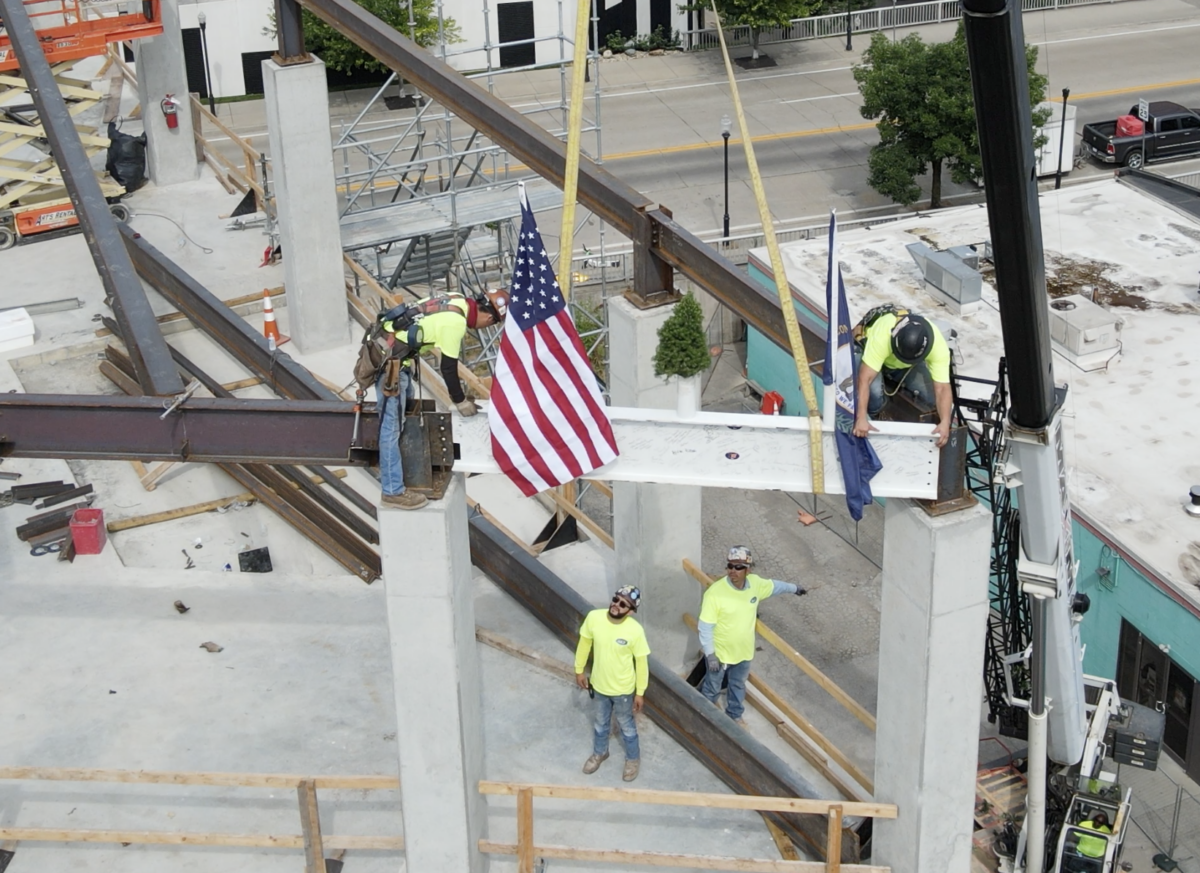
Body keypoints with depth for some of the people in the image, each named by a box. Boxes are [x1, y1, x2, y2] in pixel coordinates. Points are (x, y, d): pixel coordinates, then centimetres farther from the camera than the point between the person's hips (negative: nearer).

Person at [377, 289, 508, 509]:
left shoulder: (459, 301, 5)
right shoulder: (456, 323, -23)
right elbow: (448, 367, -14)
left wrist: (457, 384, 23)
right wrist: (460, 401, -1)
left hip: (392, 348, 11)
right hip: (390, 357, -11)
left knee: (405, 407, 26)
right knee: (392, 426, -4)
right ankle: (393, 491, 2)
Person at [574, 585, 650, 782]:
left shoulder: (635, 630, -29)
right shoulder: (594, 618, -21)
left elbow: (641, 662, -15)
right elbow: (584, 643, -2)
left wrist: (640, 692, -7)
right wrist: (579, 670, 7)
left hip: (623, 689, -3)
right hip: (599, 684, 3)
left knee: (626, 725, 21)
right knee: (600, 722, 27)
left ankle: (633, 759, 47)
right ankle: (600, 753, 54)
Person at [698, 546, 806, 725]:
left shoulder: (755, 583, -14)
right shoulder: (715, 592, -30)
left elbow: (773, 586, 11)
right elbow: (705, 627, -24)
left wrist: (794, 588, 27)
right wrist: (710, 654, -26)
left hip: (744, 651, 5)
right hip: (720, 652, -5)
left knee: (738, 685, 26)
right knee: (712, 688, 17)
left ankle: (735, 715, 50)